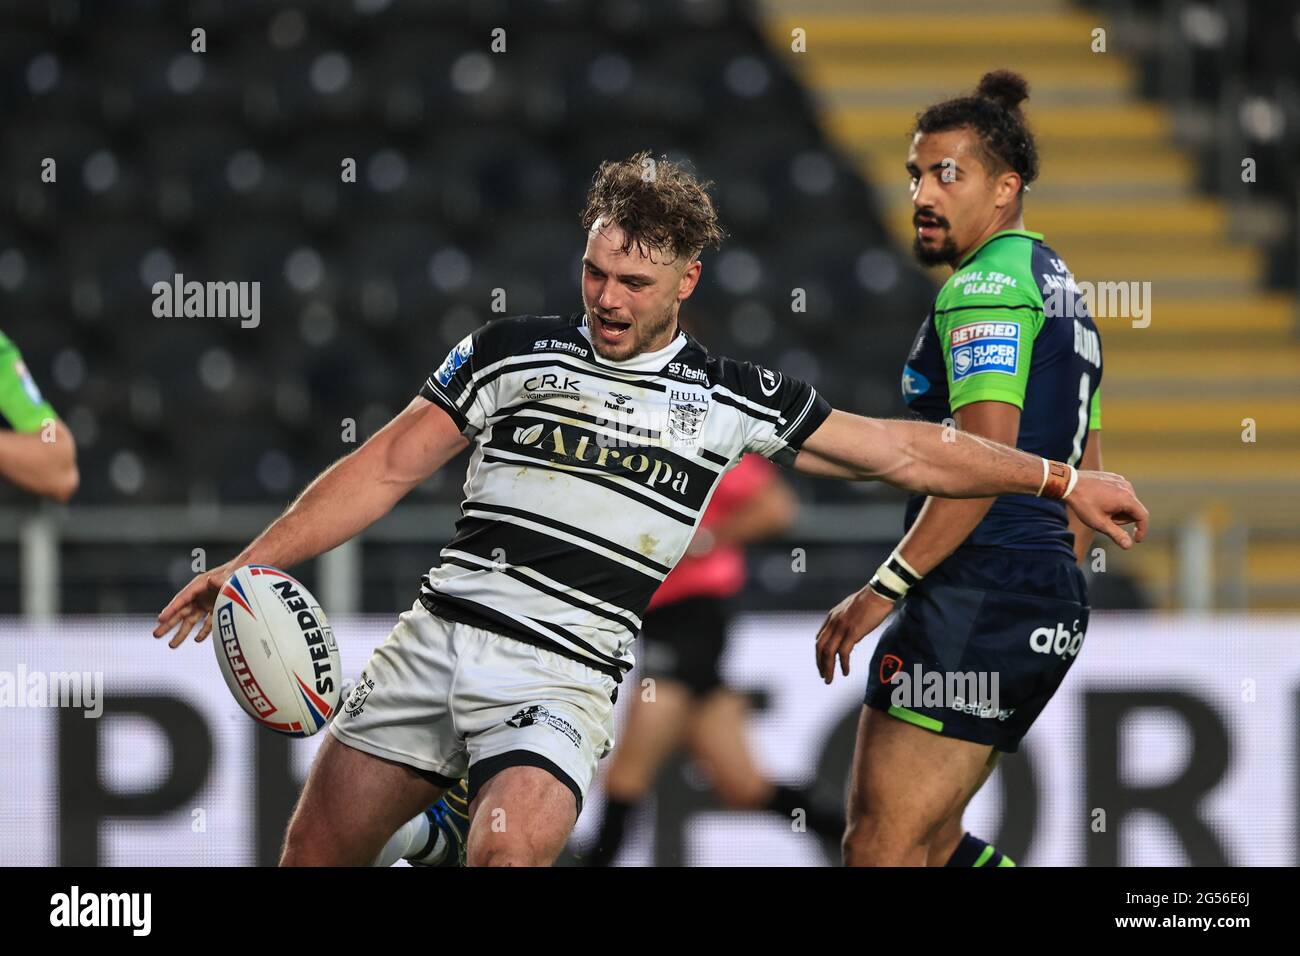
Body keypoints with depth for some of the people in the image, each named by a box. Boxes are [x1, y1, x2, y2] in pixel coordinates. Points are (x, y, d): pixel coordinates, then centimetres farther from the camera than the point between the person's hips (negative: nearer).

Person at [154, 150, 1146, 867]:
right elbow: (386, 468, 9)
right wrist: (249, 563, 2)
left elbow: (904, 450, 11)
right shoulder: (508, 353, 8)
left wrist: (1062, 479, 9)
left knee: (509, 849, -29)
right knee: (318, 849, 1)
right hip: (440, 633, 2)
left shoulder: (736, 400, 7)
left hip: (565, 676, -2)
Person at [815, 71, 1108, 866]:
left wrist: (884, 589, -24)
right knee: (929, 842, 16)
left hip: (979, 592, -10)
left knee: (879, 846, -11)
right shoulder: (1060, 288, 21)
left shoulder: (987, 283, -10)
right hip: (1053, 605, 10)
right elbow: (1086, 479, 25)